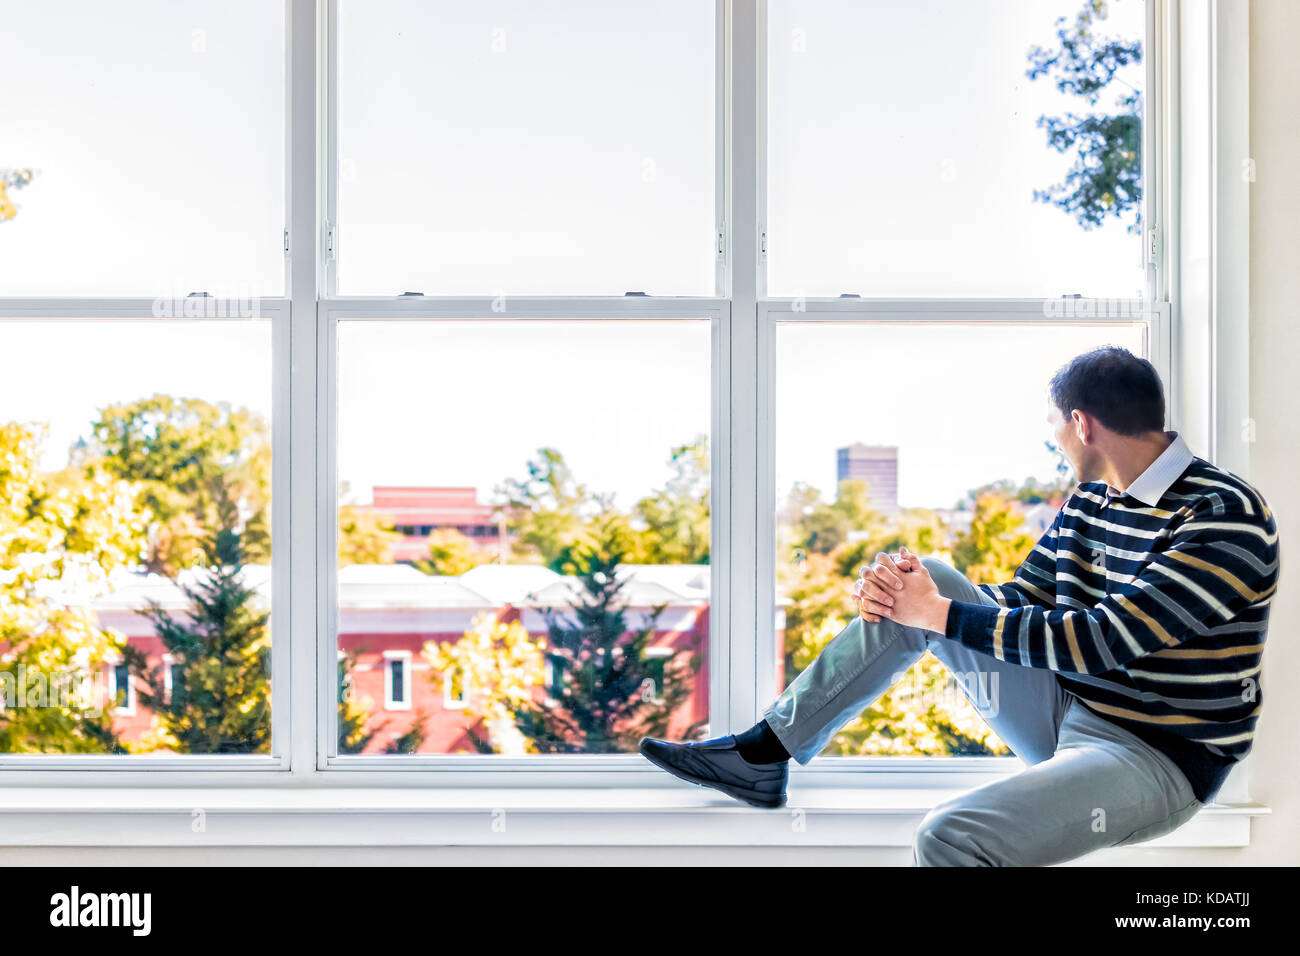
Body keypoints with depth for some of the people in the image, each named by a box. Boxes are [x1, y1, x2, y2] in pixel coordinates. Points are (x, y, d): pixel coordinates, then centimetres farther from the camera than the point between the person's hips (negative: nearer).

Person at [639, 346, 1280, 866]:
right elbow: (1018, 601, 12)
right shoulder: (1089, 498, 9)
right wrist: (897, 593, -8)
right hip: (1062, 716, 8)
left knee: (947, 839, -34)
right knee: (921, 580, 2)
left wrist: (937, 613, -19)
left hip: (1154, 757, -8)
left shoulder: (1225, 517, -20)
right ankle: (764, 757, 5)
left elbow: (1105, 640, -26)